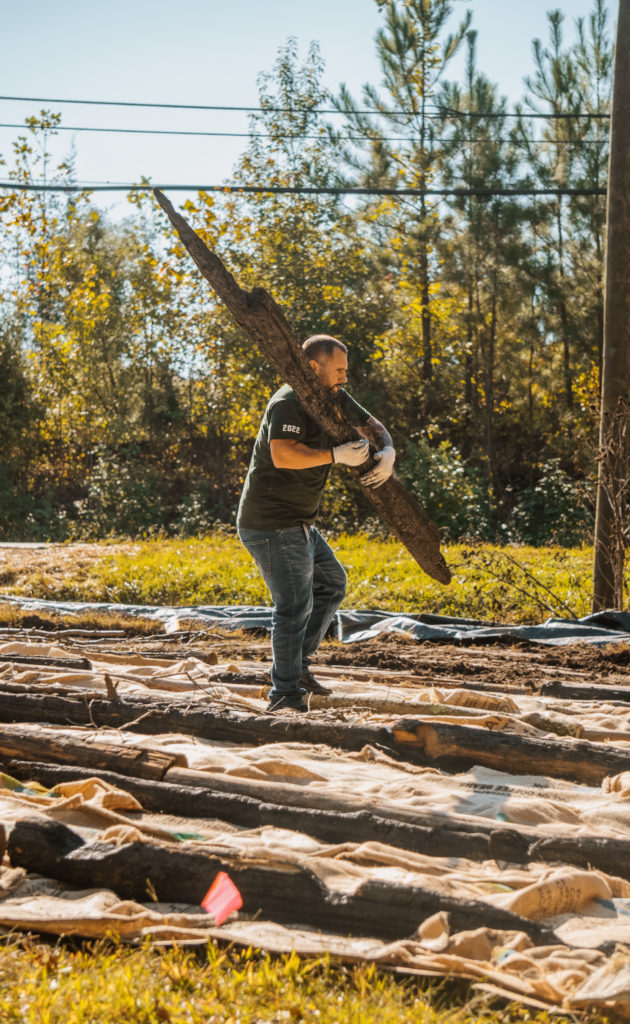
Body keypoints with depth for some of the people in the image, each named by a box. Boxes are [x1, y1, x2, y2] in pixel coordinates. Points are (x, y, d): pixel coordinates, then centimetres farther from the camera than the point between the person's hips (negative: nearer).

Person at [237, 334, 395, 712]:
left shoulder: (334, 399, 9)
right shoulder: (289, 403, -20)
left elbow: (372, 426, 15)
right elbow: (283, 455, -35)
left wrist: (388, 452, -7)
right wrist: (337, 455, -30)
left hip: (295, 524, 10)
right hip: (272, 523, -10)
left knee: (332, 584, 21)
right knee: (295, 606, -6)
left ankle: (297, 663, 25)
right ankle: (286, 695, 4)